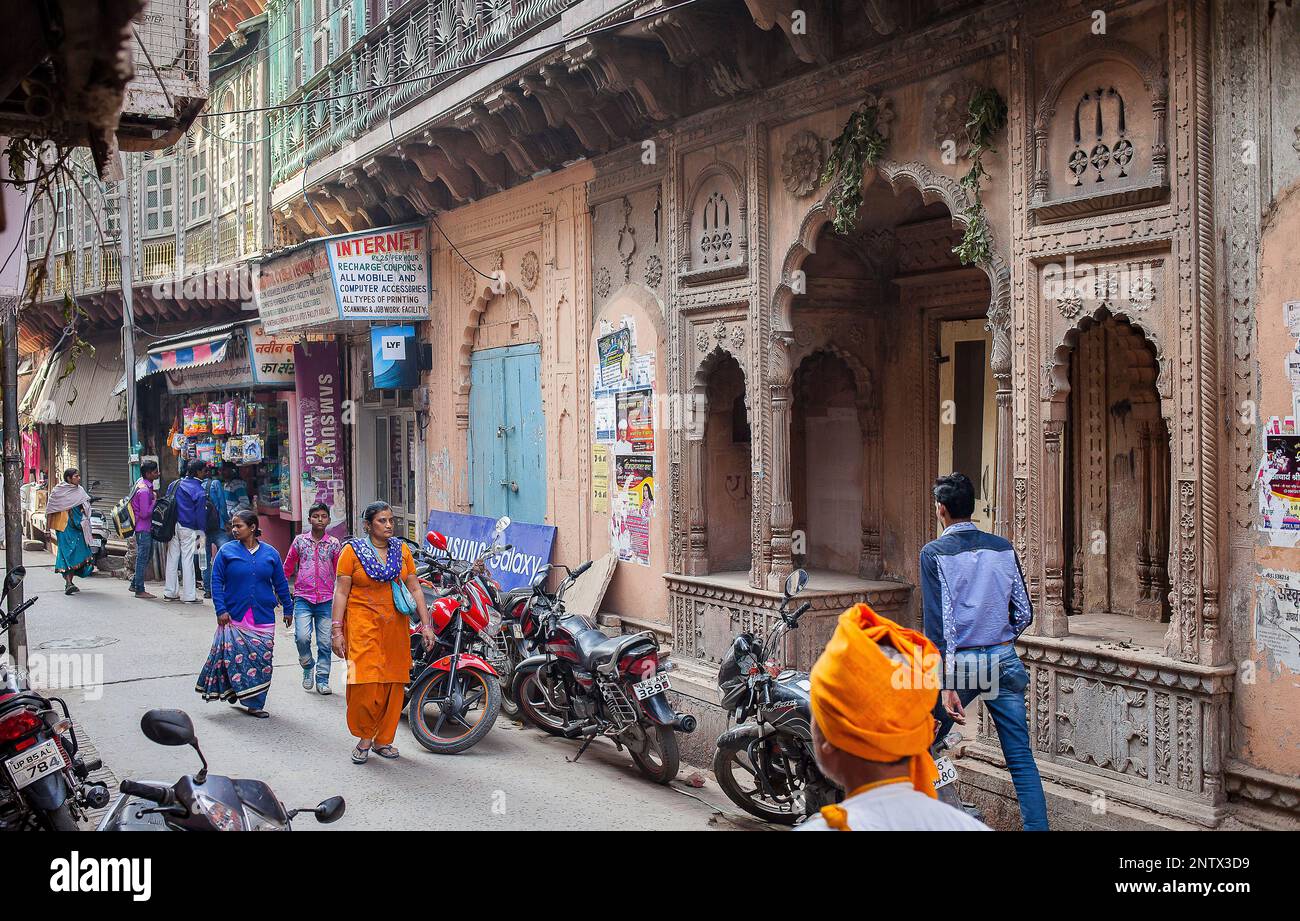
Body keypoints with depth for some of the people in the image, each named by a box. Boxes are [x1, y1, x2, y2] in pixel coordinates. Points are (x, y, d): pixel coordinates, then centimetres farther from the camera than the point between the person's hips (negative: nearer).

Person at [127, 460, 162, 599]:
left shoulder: (141, 482, 7)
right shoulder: (144, 491, -22)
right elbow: (145, 513, -24)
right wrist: (155, 500, -14)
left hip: (146, 528, 10)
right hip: (143, 528, -10)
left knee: (147, 556, 18)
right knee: (143, 558, -2)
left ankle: (135, 584, 25)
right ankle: (139, 590, 5)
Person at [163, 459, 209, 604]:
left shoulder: (175, 484, 7)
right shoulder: (199, 491, -12)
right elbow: (201, 514, -9)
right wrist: (201, 532, 0)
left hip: (173, 526, 6)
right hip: (188, 529, -6)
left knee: (172, 558, 11)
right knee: (187, 560, -1)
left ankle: (169, 592, 17)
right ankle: (189, 596, 3)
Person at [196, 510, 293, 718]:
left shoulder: (269, 553, 5)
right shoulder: (227, 550, 0)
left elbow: (280, 583, 12)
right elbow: (216, 581, -1)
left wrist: (288, 608, 14)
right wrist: (221, 610, -9)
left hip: (263, 618, 2)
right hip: (234, 617, -1)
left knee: (262, 659, 0)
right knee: (235, 656, -4)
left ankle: (254, 703, 9)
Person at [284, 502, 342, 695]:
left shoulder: (334, 544, 6)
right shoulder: (299, 541, 6)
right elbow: (287, 569, 13)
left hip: (326, 601, 1)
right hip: (303, 598, -1)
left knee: (325, 643, 2)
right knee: (302, 637, -18)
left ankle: (322, 680, 15)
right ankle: (307, 667, 9)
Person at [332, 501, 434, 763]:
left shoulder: (401, 550, 11)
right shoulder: (353, 550, -1)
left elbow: (414, 589, 11)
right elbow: (341, 592, -3)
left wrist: (426, 624, 5)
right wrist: (336, 630, -9)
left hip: (396, 626, 4)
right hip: (363, 625, -4)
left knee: (394, 683, 3)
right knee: (365, 682, -13)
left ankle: (383, 739, 16)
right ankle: (364, 737, 6)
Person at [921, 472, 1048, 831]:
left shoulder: (934, 553, -7)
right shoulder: (1003, 548, 5)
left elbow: (938, 623, -14)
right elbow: (1024, 613, 7)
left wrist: (947, 686, -16)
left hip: (960, 663, -4)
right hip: (1004, 662, 4)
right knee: (1021, 759, 5)